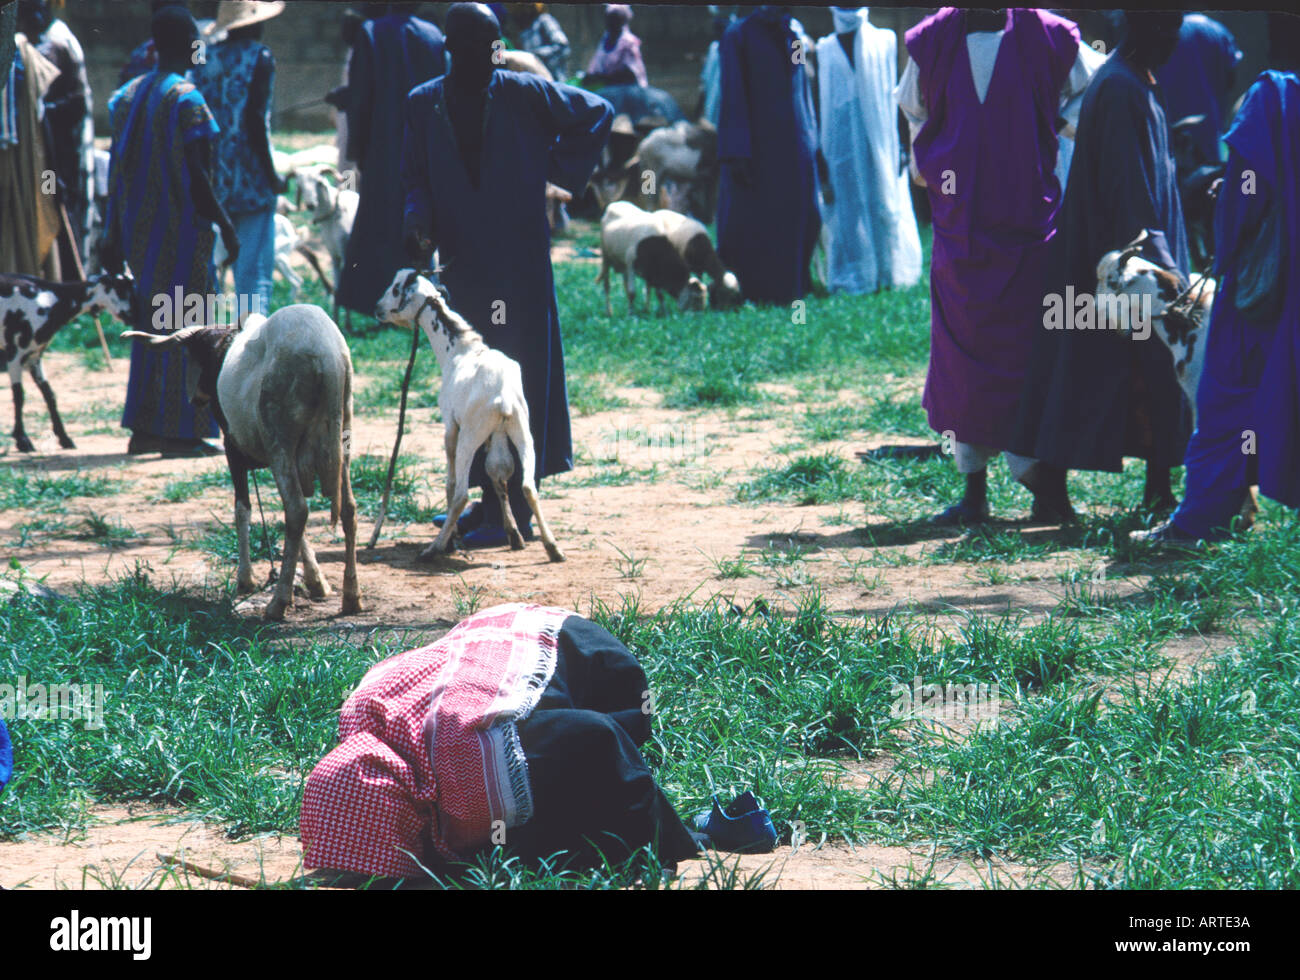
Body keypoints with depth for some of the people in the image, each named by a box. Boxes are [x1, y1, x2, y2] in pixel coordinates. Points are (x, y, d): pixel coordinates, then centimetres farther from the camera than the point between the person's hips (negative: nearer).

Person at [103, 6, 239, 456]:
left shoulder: (128, 95, 7)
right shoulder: (186, 100, -14)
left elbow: (118, 170, 9)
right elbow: (195, 175, -16)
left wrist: (114, 234, 14)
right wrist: (225, 224, -8)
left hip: (140, 226, 7)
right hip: (181, 227, -7)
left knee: (152, 322, 14)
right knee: (183, 325, -1)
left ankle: (144, 428, 15)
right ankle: (179, 431, 1)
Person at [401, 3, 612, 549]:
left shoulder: (524, 95, -4)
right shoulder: (424, 106, 4)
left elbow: (595, 113, 7)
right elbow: (416, 177, 10)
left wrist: (561, 173, 2)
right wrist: (418, 220, -9)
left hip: (520, 263, -4)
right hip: (462, 263, 4)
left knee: (520, 377, -6)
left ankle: (514, 511, -7)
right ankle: (491, 500, 15)